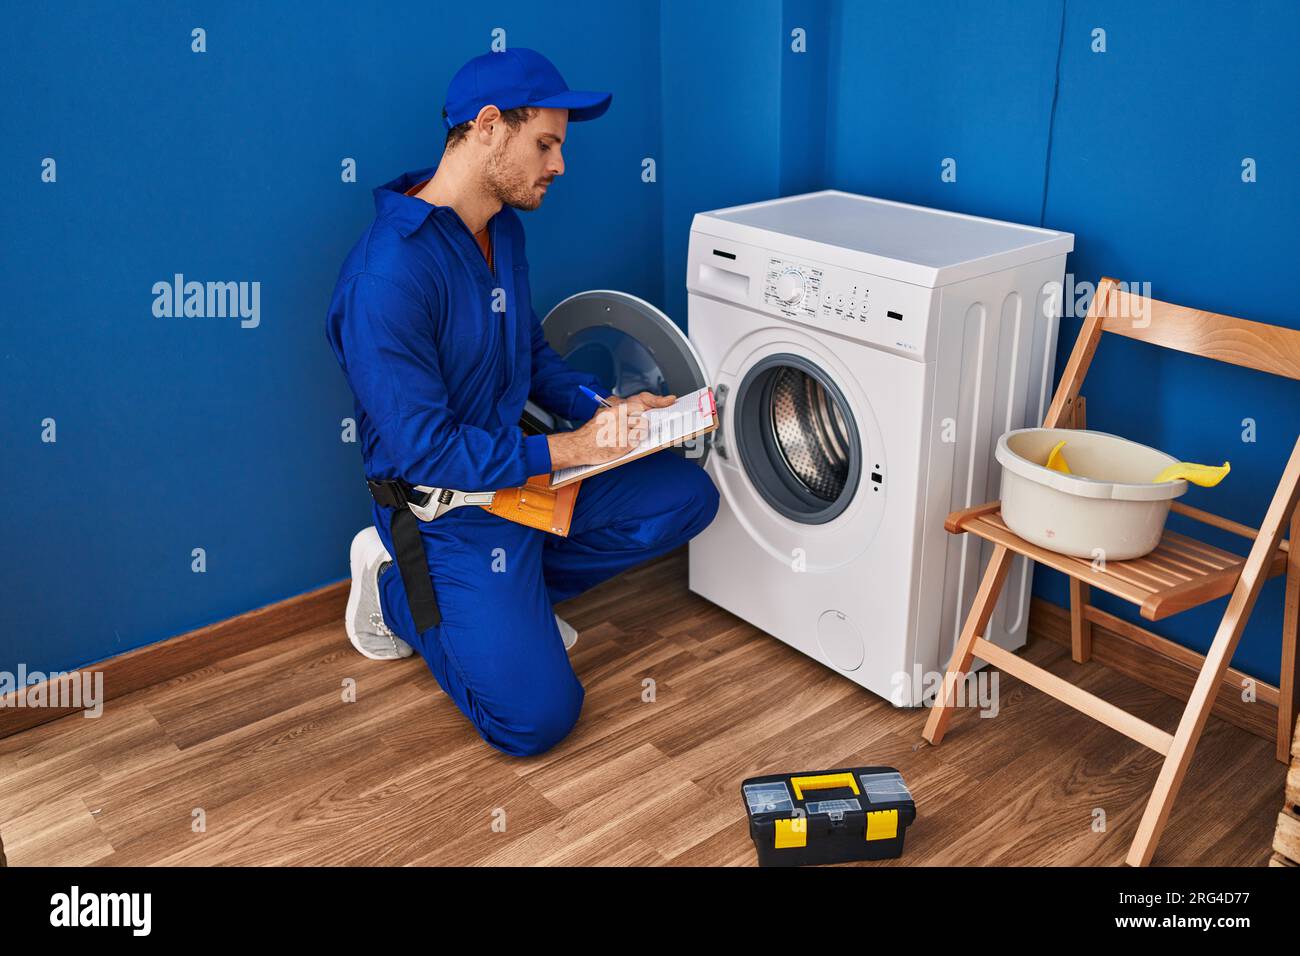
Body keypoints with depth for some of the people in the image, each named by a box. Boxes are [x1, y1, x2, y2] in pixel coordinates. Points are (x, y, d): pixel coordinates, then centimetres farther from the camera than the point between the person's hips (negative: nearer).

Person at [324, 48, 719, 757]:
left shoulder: (503, 229, 2)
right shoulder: (387, 275, -27)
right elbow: (423, 452, -27)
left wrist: (606, 407, -2)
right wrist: (571, 450, -25)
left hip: (523, 471, 8)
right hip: (447, 509, -8)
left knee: (687, 495, 0)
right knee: (536, 718, -11)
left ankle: (510, 596, 9)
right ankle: (396, 589, 11)